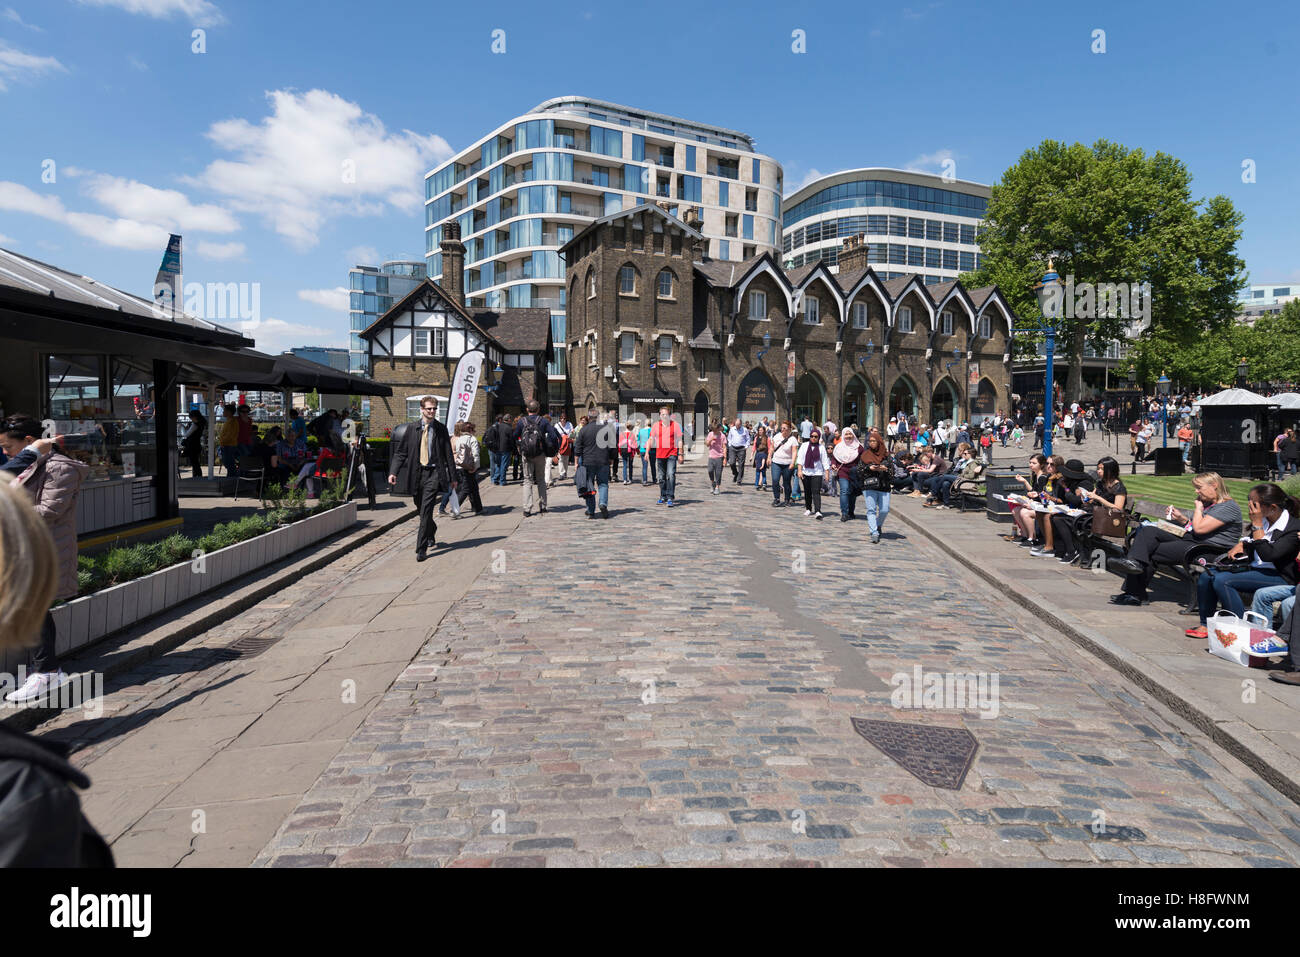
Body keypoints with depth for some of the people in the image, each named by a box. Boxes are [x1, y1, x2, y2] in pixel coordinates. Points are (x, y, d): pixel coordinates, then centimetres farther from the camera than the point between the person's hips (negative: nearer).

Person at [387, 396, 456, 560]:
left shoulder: (441, 429, 3)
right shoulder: (411, 428, 6)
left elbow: (448, 454, 7)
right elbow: (400, 452, 5)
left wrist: (453, 477, 7)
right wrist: (394, 472, -7)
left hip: (433, 474, -3)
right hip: (416, 473, 3)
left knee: (426, 511, -12)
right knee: (421, 511, 13)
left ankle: (421, 549, -10)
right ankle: (431, 535, 41)